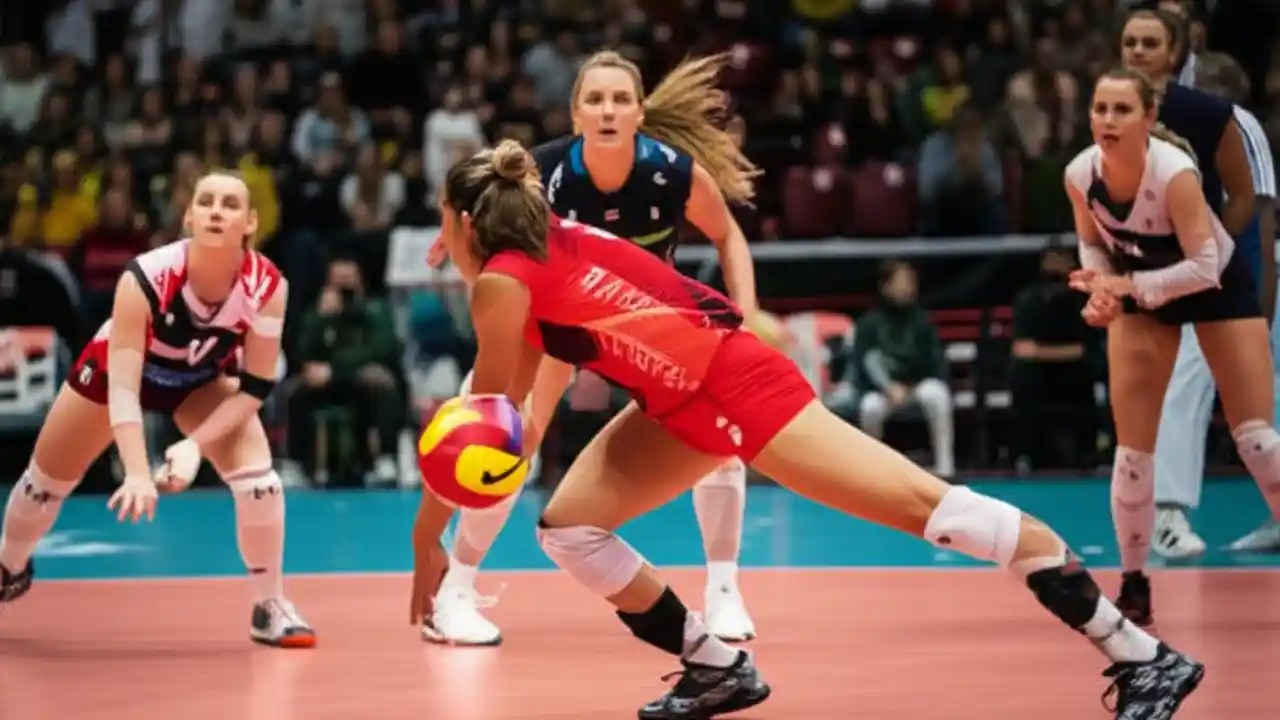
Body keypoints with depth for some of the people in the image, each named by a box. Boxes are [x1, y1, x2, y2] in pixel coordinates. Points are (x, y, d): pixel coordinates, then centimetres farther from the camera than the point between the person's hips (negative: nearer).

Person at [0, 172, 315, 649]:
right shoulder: (146, 277, -40)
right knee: (45, 481, 12)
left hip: (203, 377, 1)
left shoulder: (267, 287, -33)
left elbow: (255, 387, -24)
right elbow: (122, 385, -40)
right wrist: (136, 472, -51)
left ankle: (270, 608, -2)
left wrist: (195, 444, -36)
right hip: (118, 364, -1)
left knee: (258, 479, -20)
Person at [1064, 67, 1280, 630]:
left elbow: (1204, 267, -34)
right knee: (1132, 447, -2)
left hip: (1217, 284, -4)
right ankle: (1134, 585, 11)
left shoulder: (1174, 172, -34)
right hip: (1141, 291, 4)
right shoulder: (1080, 174, -20)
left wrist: (1128, 286, -35)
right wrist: (1103, 291, -19)